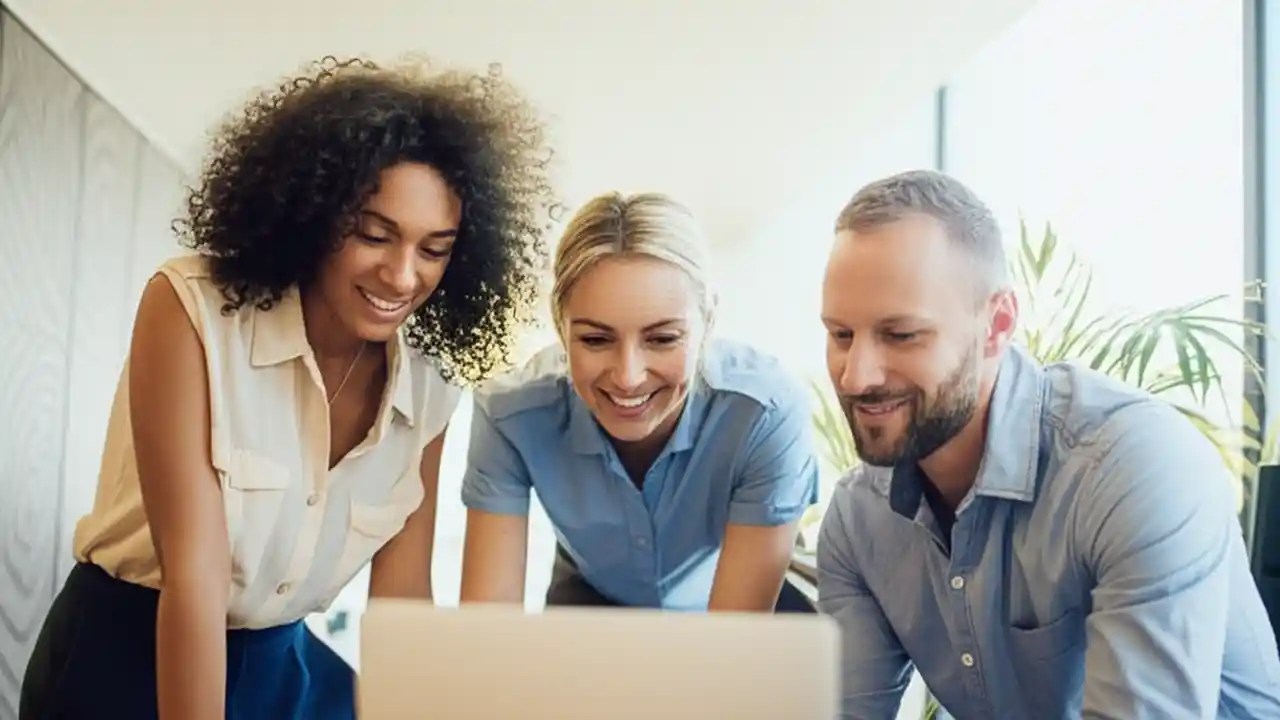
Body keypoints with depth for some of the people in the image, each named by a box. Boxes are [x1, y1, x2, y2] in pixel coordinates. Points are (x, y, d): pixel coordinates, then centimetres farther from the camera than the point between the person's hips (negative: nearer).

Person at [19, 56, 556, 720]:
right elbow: (194, 571, -25)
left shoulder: (428, 389, -8)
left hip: (286, 666, 4)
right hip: (124, 654, -4)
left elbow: (403, 600, -6)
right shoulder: (191, 308, -22)